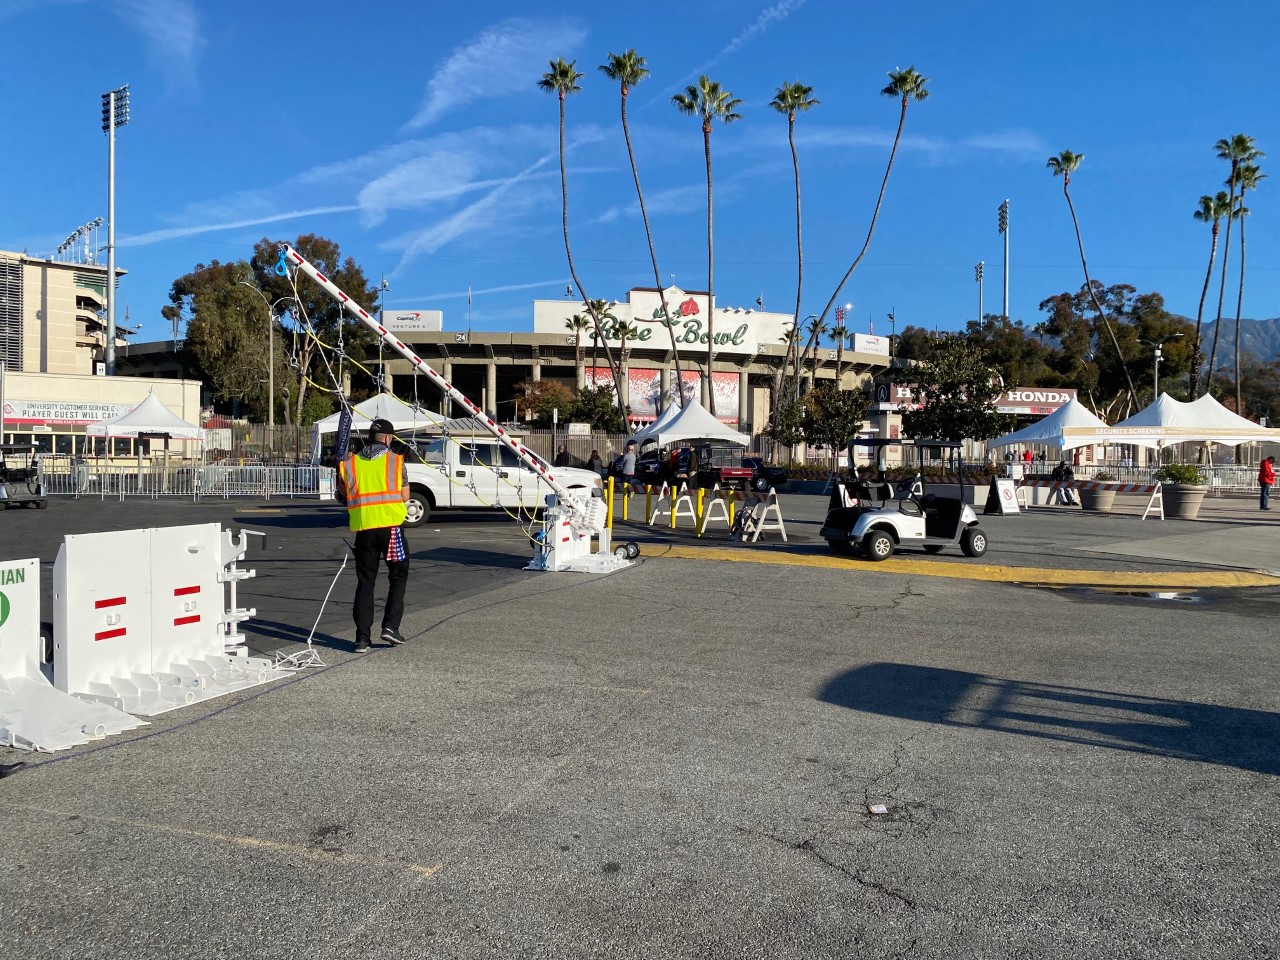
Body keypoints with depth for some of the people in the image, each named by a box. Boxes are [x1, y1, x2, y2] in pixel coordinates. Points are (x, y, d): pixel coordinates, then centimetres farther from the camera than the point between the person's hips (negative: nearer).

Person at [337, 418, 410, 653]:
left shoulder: (350, 463, 8)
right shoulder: (396, 461, 1)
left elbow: (344, 495, 10)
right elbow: (405, 497, 3)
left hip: (363, 528, 3)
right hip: (390, 525, -3)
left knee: (365, 581, 9)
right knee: (398, 576, 13)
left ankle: (362, 638, 7)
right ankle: (390, 625, 2)